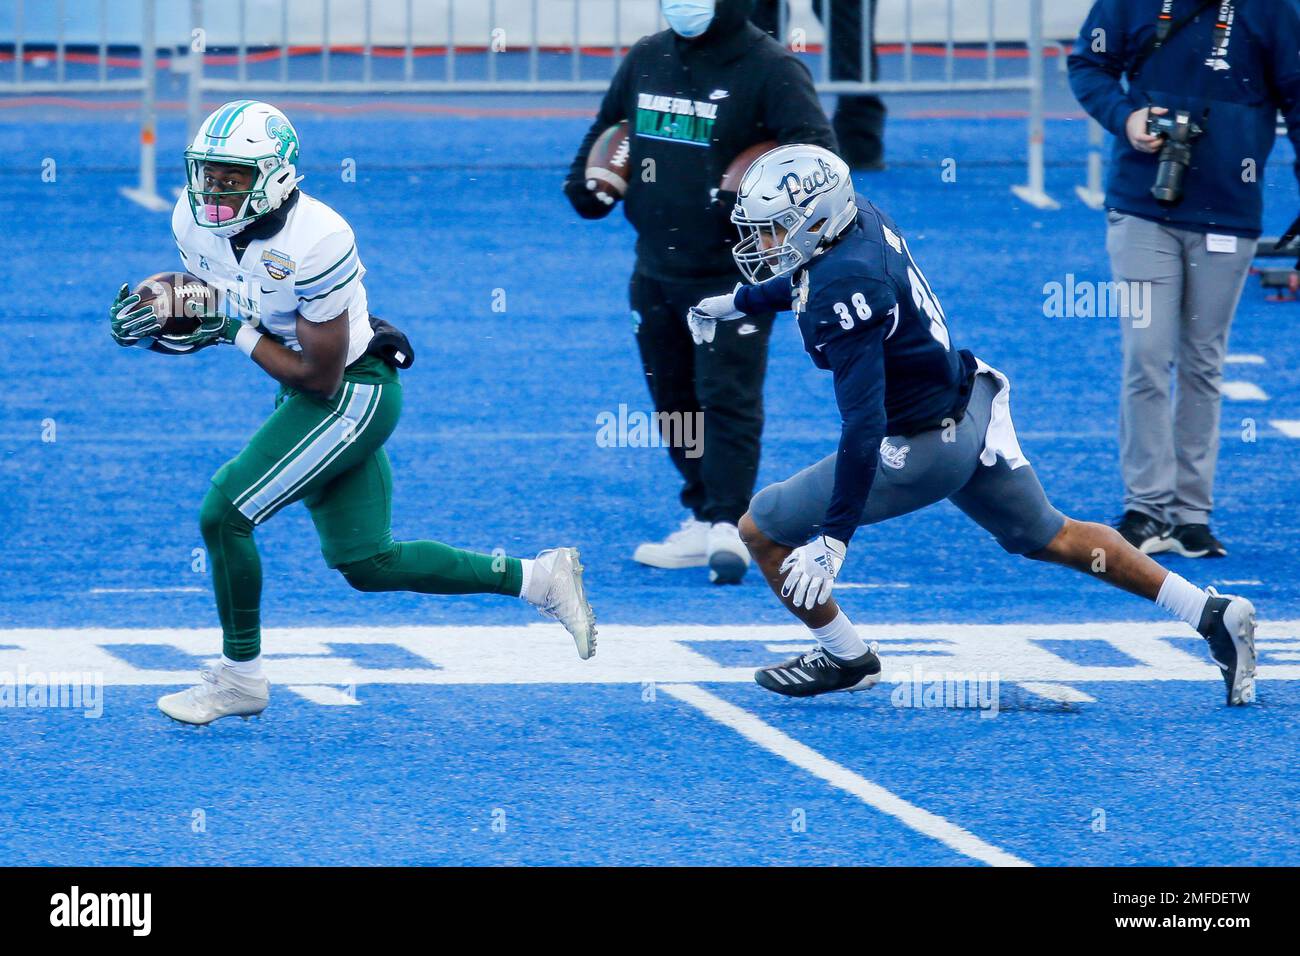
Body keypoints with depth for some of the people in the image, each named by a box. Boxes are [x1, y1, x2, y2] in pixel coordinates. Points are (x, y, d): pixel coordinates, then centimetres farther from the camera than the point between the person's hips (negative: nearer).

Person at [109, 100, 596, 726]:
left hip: (353, 394, -9)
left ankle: (239, 677, 5)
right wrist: (151, 325, -10)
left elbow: (320, 378, -25)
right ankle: (537, 579, 22)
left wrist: (238, 333, -22)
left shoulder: (314, 242, -29)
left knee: (224, 513, -13)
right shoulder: (196, 222, -6)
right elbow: (209, 316, 11)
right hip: (311, 398, 9)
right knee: (366, 564, 12)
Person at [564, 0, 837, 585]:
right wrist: (586, 179, 6)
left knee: (727, 397, -11)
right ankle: (702, 519, 21)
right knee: (674, 399, 12)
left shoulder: (769, 69, -11)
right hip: (657, 268, 7)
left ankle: (727, 526, -11)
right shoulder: (646, 60, 8)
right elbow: (609, 126, 23)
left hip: (733, 273, -7)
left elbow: (816, 148, -19)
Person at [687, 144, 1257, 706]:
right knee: (1050, 540, 24)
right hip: (971, 405, 9)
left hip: (922, 447, -9)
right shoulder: (860, 217, -5)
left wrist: (834, 539, -33)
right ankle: (1214, 615, 26)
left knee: (762, 530, 1)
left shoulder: (843, 292, -30)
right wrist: (739, 302, 30)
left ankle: (846, 660, 19)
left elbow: (864, 422, -33)